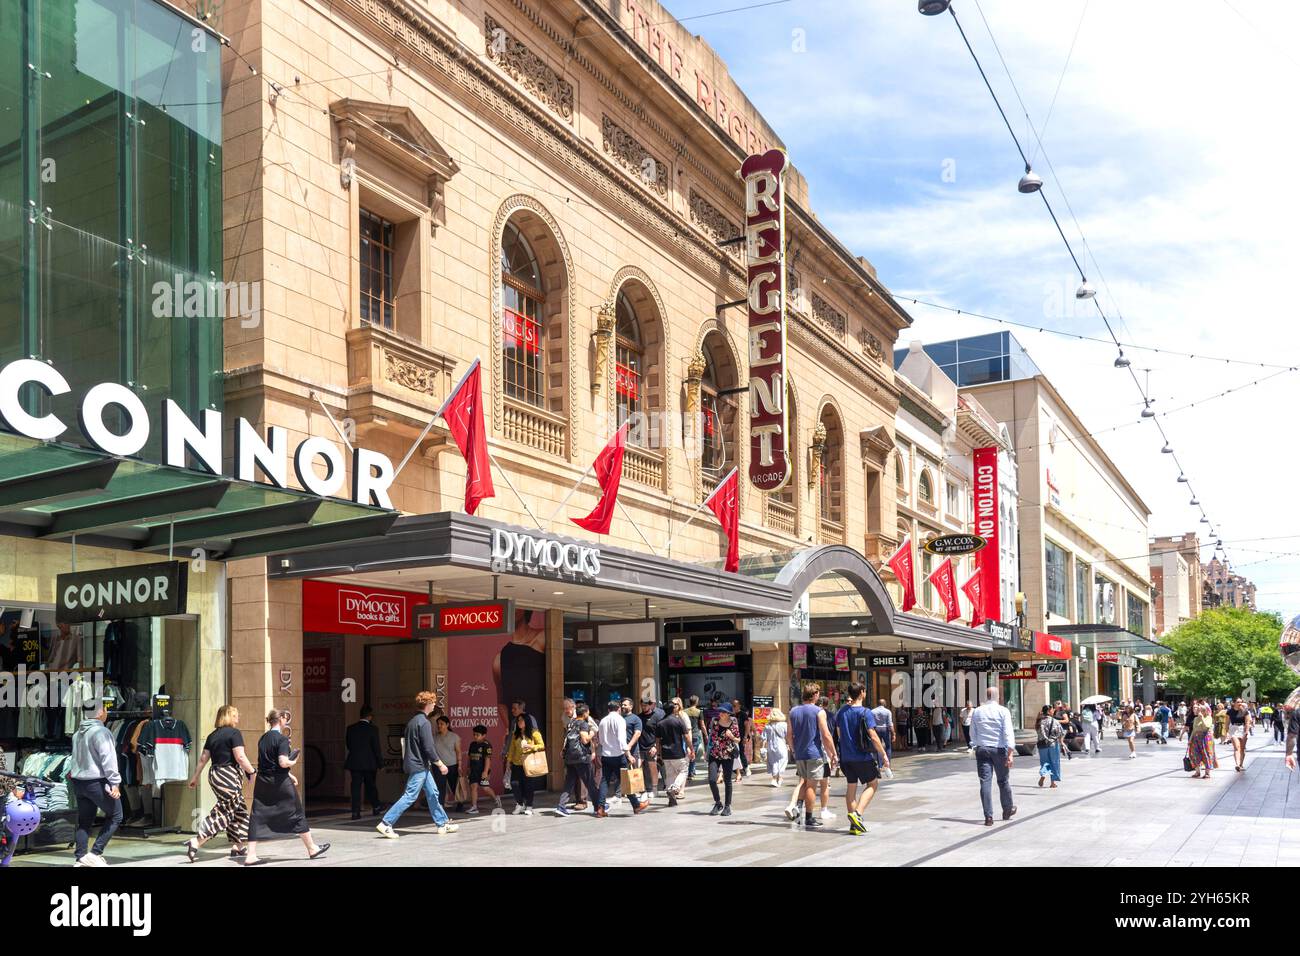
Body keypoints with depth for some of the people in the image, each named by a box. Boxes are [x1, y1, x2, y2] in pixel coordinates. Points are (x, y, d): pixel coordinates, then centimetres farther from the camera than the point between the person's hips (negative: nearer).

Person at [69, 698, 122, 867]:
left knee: (84, 821, 13)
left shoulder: (77, 734, 12)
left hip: (79, 782, 8)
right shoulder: (101, 732, -15)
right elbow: (108, 759, -18)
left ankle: (81, 857, 13)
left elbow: (75, 758, 18)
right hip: (97, 782, -8)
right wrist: (115, 783, -18)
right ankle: (95, 853, -2)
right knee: (115, 816, 4)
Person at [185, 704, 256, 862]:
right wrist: (253, 771, -8)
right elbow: (240, 757, -17)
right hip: (229, 776, -9)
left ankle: (238, 848, 17)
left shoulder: (213, 735, 13)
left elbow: (203, 758, 14)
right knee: (223, 813, -5)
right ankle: (195, 843, -12)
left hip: (215, 775, 9)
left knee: (240, 812, 15)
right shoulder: (234, 733, -9)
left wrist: (195, 777, 22)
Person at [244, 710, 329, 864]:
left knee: (258, 817, 6)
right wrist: (293, 761, 0)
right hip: (280, 782, -6)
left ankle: (251, 856, 0)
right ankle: (312, 849, 18)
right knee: (296, 815, 7)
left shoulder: (263, 739, 10)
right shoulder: (282, 739, -13)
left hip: (262, 781, 6)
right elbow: (283, 763, -22)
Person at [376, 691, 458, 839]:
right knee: (410, 796, -7)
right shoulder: (424, 723, -17)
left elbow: (405, 740, 16)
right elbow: (429, 748, -20)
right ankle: (386, 823, -6)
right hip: (419, 766, -10)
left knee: (432, 793, 13)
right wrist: (440, 764, -10)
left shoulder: (412, 721, 11)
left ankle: (442, 824, 18)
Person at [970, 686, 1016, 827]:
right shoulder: (1003, 711, -5)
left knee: (985, 782, -1)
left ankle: (988, 816, -5)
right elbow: (1008, 732, -14)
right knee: (1003, 781, 14)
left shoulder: (977, 712, 4)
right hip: (999, 749, -2)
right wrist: (1010, 753, -16)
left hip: (981, 750, 2)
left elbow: (972, 734, 10)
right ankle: (1008, 810, 30)